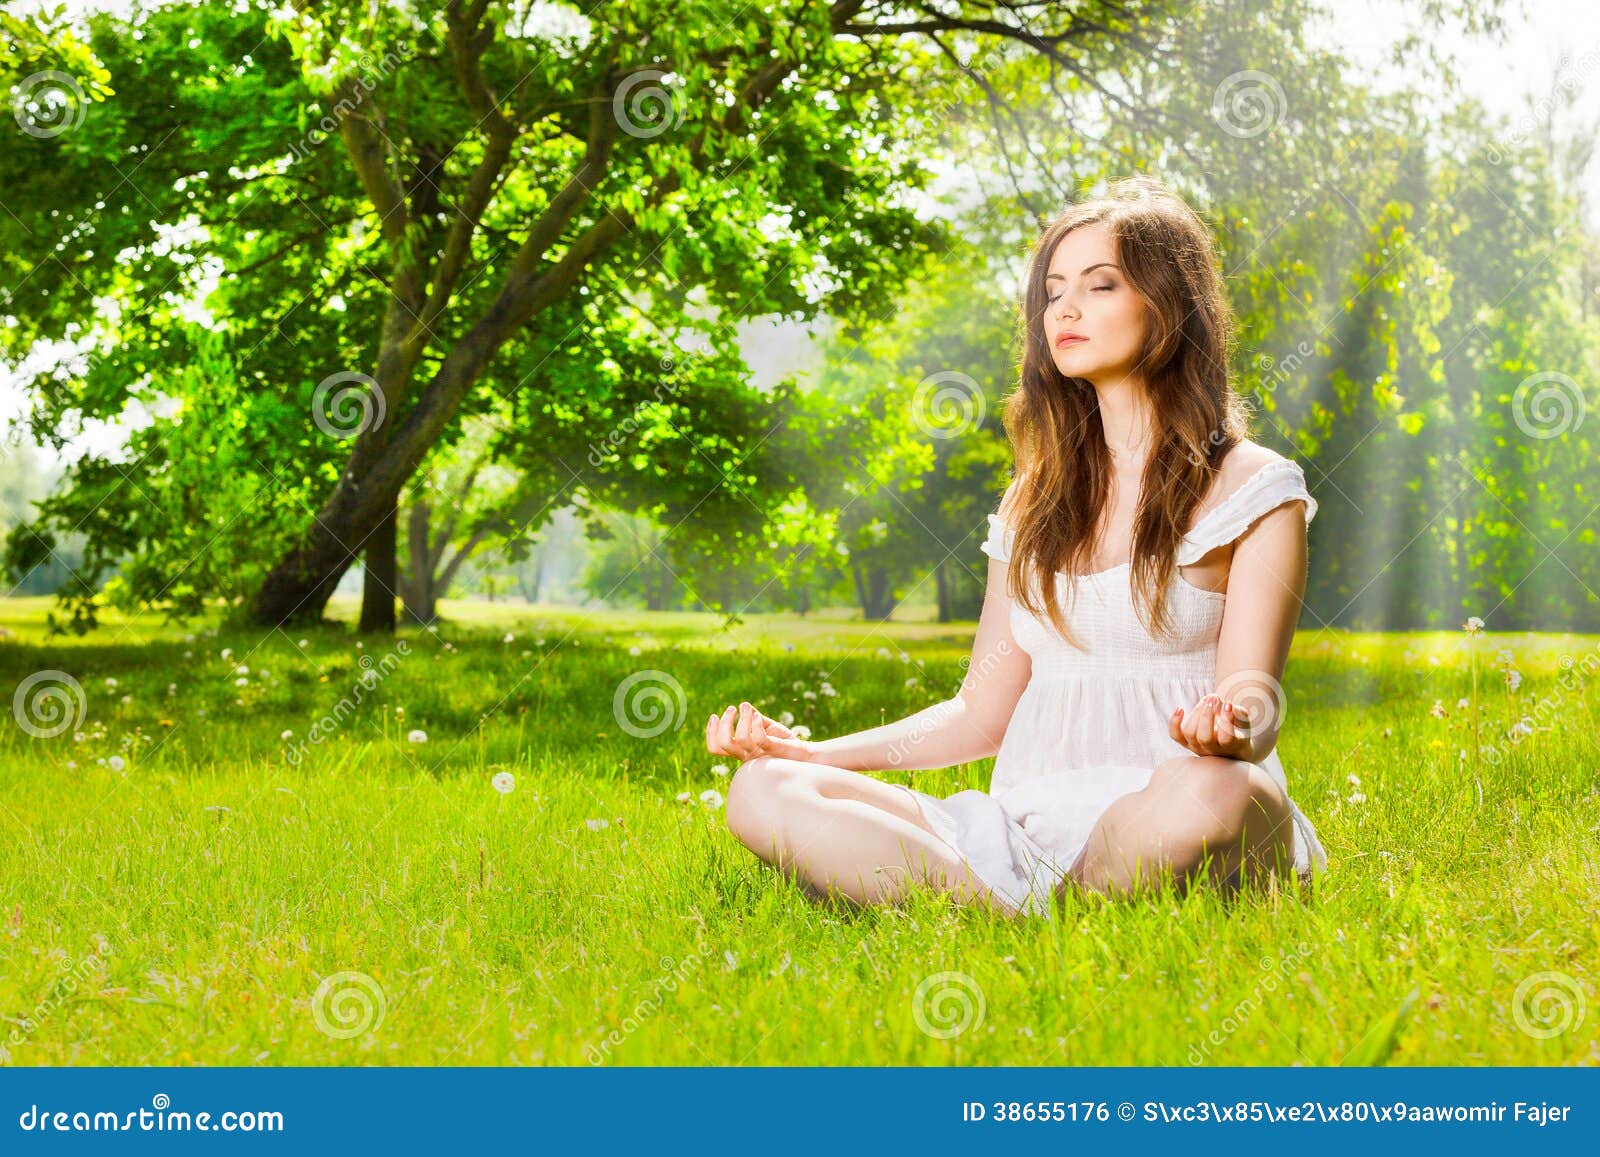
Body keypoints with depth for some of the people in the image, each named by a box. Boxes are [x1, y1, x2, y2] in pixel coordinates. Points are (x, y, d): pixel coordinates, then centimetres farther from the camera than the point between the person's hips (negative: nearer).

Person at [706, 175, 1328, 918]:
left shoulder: (1253, 487, 5)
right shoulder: (1038, 496, 20)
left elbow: (1254, 688, -7)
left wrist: (1234, 723, -33)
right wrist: (810, 751, 6)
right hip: (1025, 823, 5)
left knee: (1213, 794, -42)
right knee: (763, 790, -17)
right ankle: (1042, 921, -28)